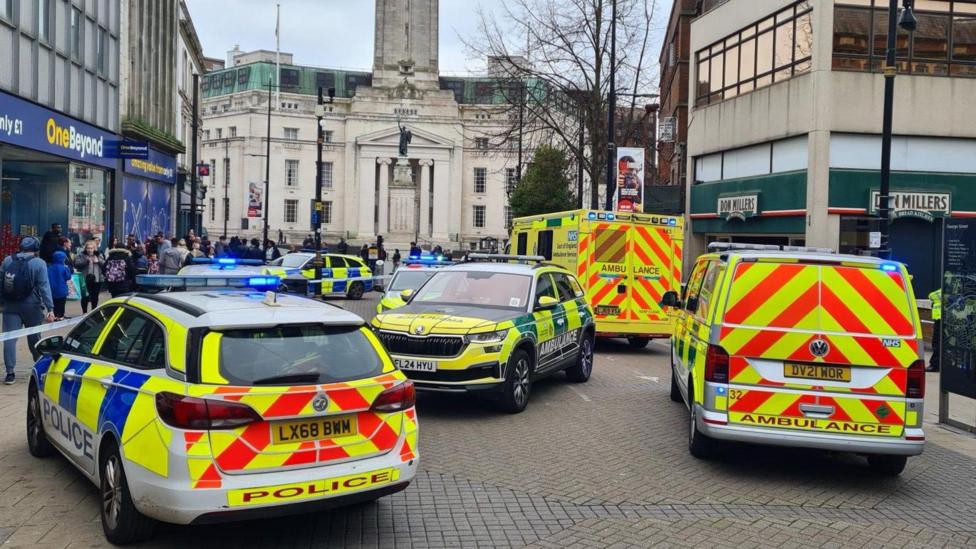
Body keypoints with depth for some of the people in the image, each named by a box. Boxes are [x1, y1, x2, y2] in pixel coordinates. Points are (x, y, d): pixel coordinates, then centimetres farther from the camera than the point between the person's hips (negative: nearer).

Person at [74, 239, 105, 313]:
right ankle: (84, 312, 10)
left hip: (97, 279, 3)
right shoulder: (81, 255, 0)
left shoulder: (99, 255, 10)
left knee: (95, 297, 11)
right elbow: (76, 264, -13)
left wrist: (98, 261, -12)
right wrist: (86, 261, -22)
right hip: (85, 279, -3)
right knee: (85, 297, -1)